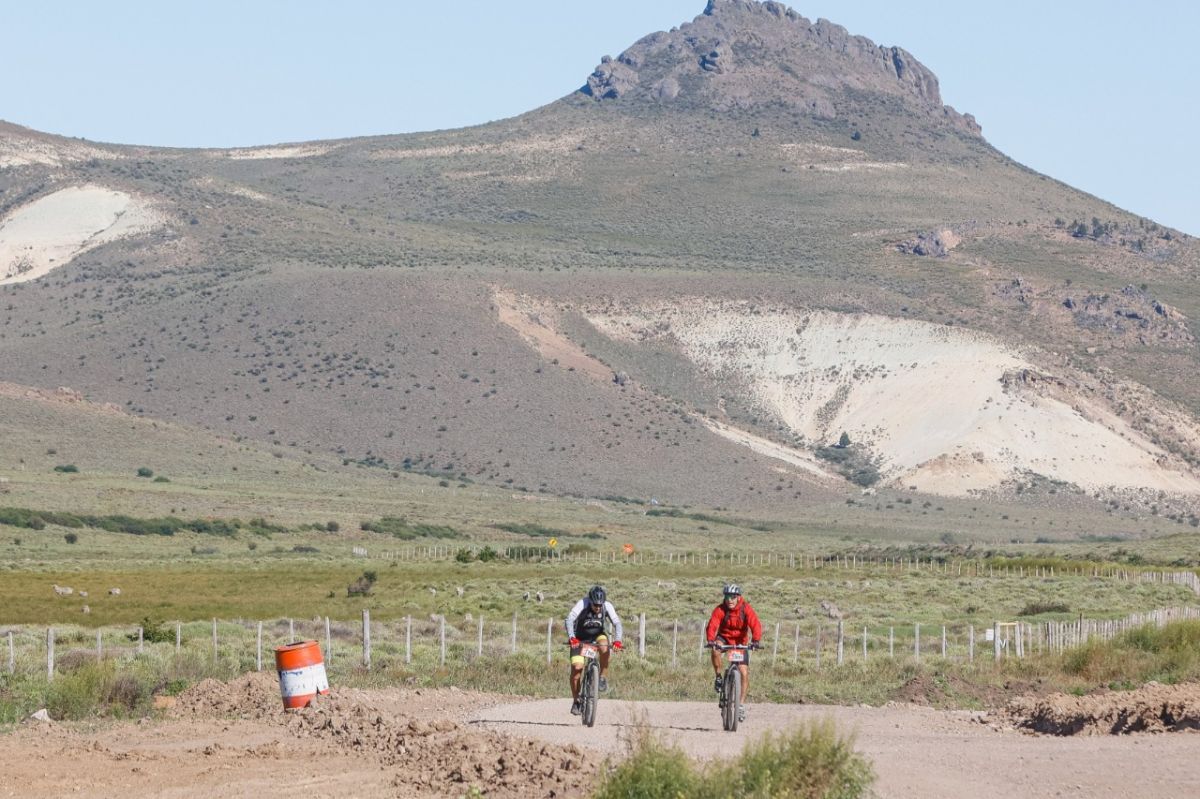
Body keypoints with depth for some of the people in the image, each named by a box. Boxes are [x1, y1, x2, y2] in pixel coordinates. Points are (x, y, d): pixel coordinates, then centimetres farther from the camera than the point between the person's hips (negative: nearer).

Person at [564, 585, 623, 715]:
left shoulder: (607, 606, -21)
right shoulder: (582, 604, -28)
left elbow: (617, 623, -26)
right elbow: (569, 620, -37)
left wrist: (617, 640, -44)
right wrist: (572, 638, -53)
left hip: (598, 635, 1)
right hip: (580, 638, -1)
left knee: (604, 648, -34)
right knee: (576, 668, -15)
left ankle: (603, 677, -14)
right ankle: (575, 701, 0)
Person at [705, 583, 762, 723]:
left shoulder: (746, 609, -18)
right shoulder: (720, 610, -18)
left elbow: (755, 625, -27)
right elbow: (712, 625, -29)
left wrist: (755, 640, -45)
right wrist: (710, 640, -48)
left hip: (741, 642, 0)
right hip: (724, 638, 0)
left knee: (744, 672, -9)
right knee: (716, 648, -35)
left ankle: (742, 704, 1)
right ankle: (718, 677, -16)